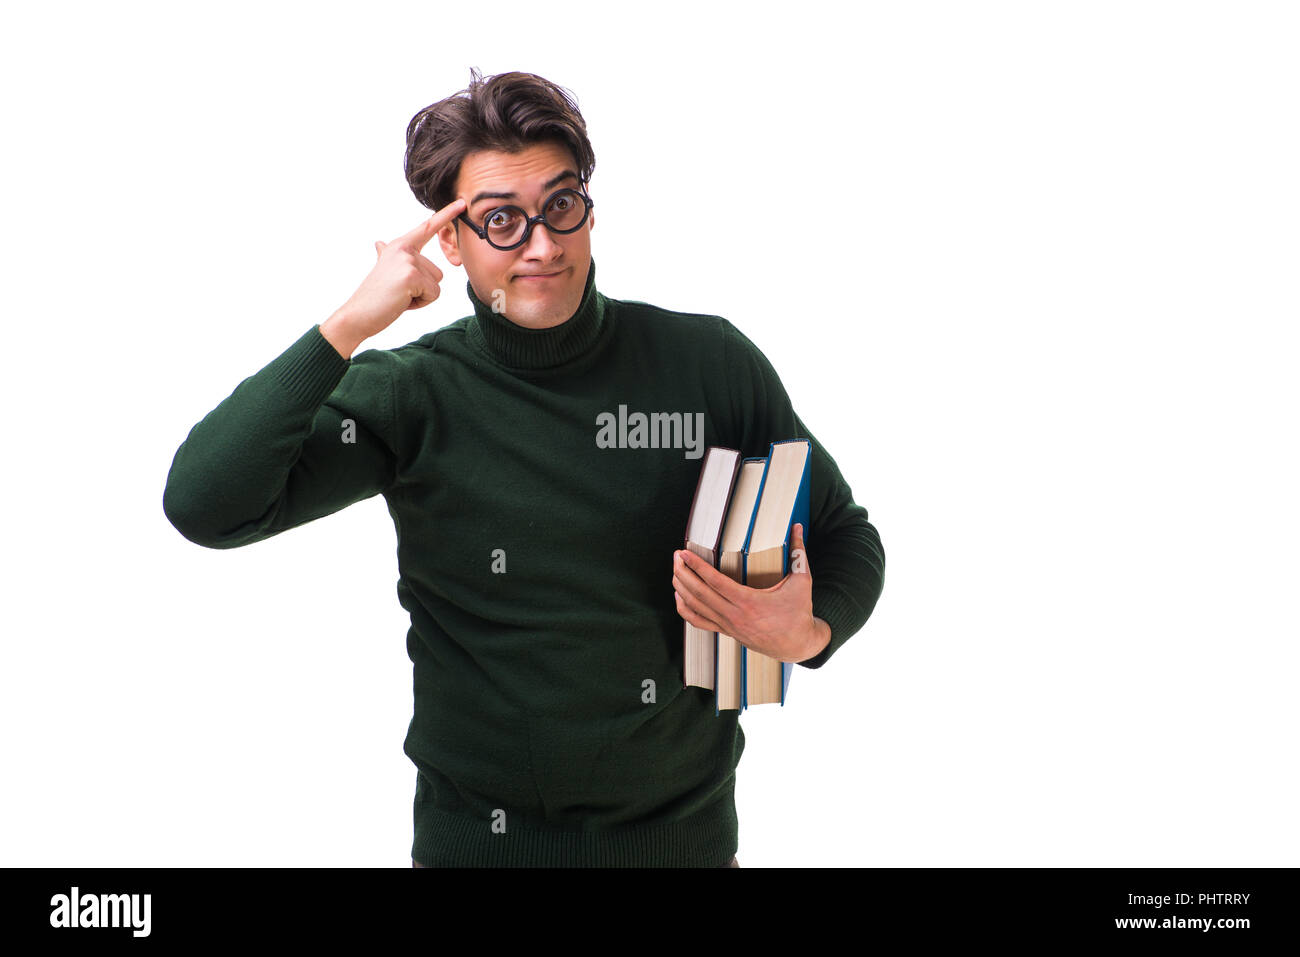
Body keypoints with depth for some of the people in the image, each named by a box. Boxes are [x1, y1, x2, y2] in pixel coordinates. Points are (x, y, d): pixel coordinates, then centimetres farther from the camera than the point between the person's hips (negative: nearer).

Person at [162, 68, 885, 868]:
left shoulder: (708, 363, -6)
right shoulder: (410, 396, -10)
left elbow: (843, 532, 5)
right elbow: (206, 505, -20)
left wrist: (808, 631, -17)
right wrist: (349, 326, -24)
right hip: (480, 833, -1)